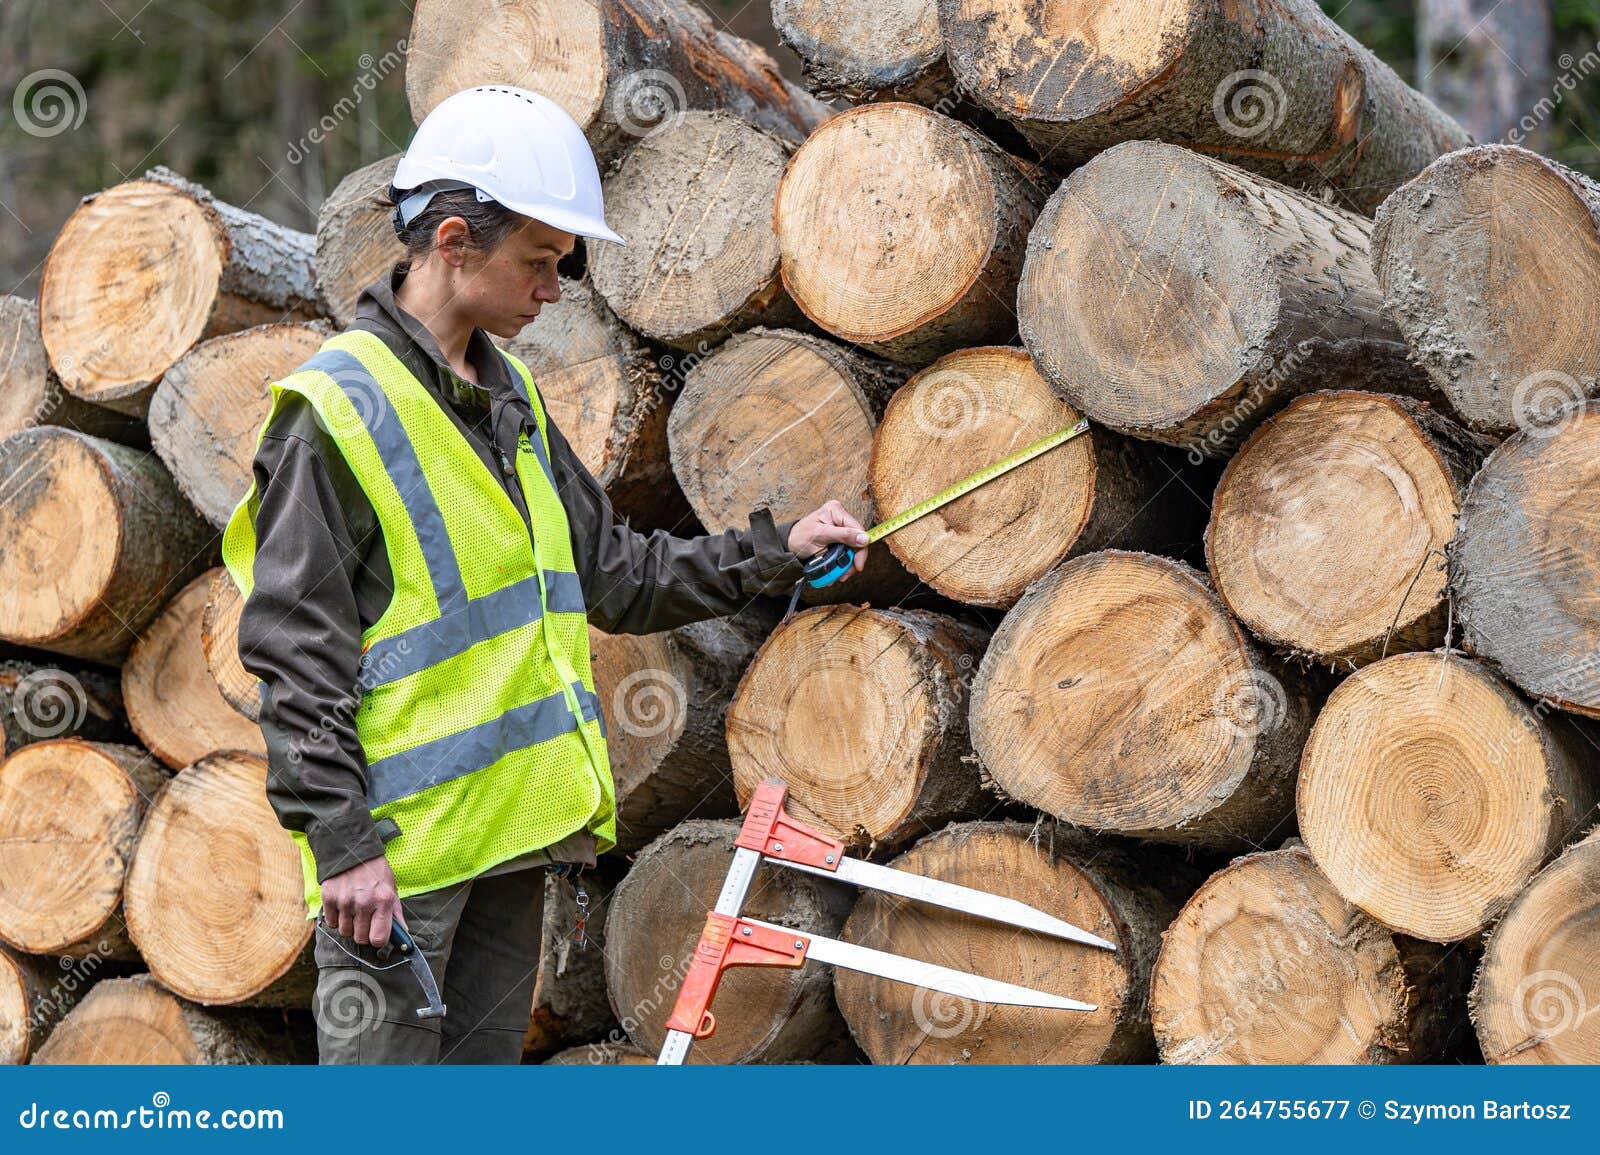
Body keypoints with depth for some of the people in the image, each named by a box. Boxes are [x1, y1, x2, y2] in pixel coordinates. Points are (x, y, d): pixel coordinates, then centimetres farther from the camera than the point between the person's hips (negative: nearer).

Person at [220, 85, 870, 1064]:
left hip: (513, 832, 9)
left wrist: (775, 551, 13)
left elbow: (612, 573, 22)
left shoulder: (511, 400, 14)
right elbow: (294, 652, -15)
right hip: (401, 842, -9)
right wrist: (342, 843, -20)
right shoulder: (339, 409, -12)